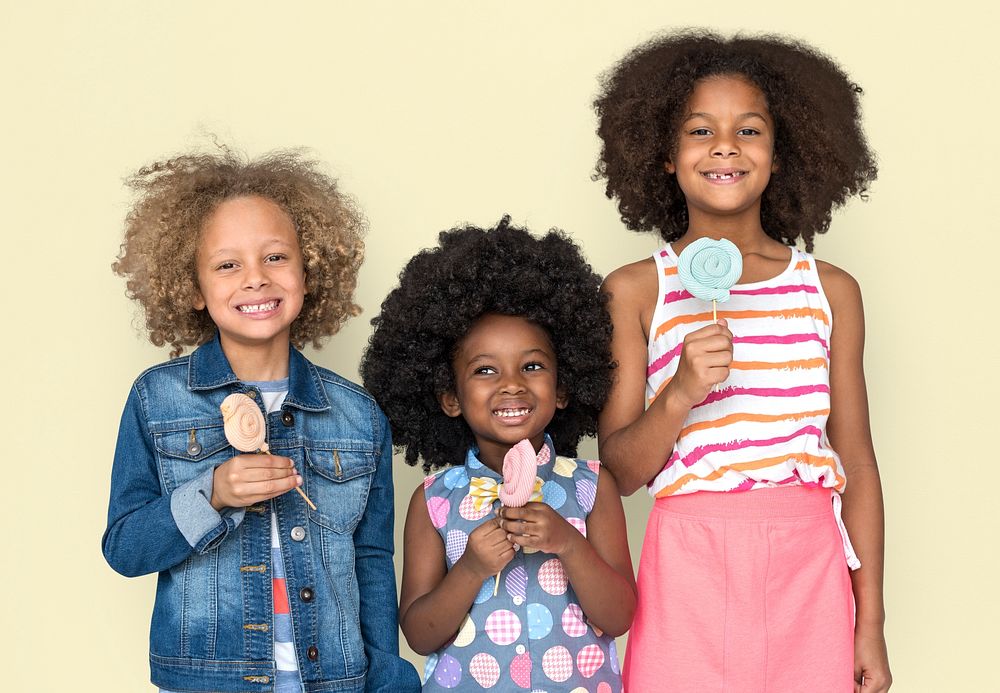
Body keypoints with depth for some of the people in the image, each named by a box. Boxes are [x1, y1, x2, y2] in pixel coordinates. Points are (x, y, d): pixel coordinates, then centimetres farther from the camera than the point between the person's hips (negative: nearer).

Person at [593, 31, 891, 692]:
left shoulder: (831, 290, 7)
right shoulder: (635, 291, 3)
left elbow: (857, 464, 8)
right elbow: (619, 471, 1)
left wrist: (871, 625, 6)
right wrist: (680, 394, -18)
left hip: (809, 568, 2)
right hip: (690, 568, -1)